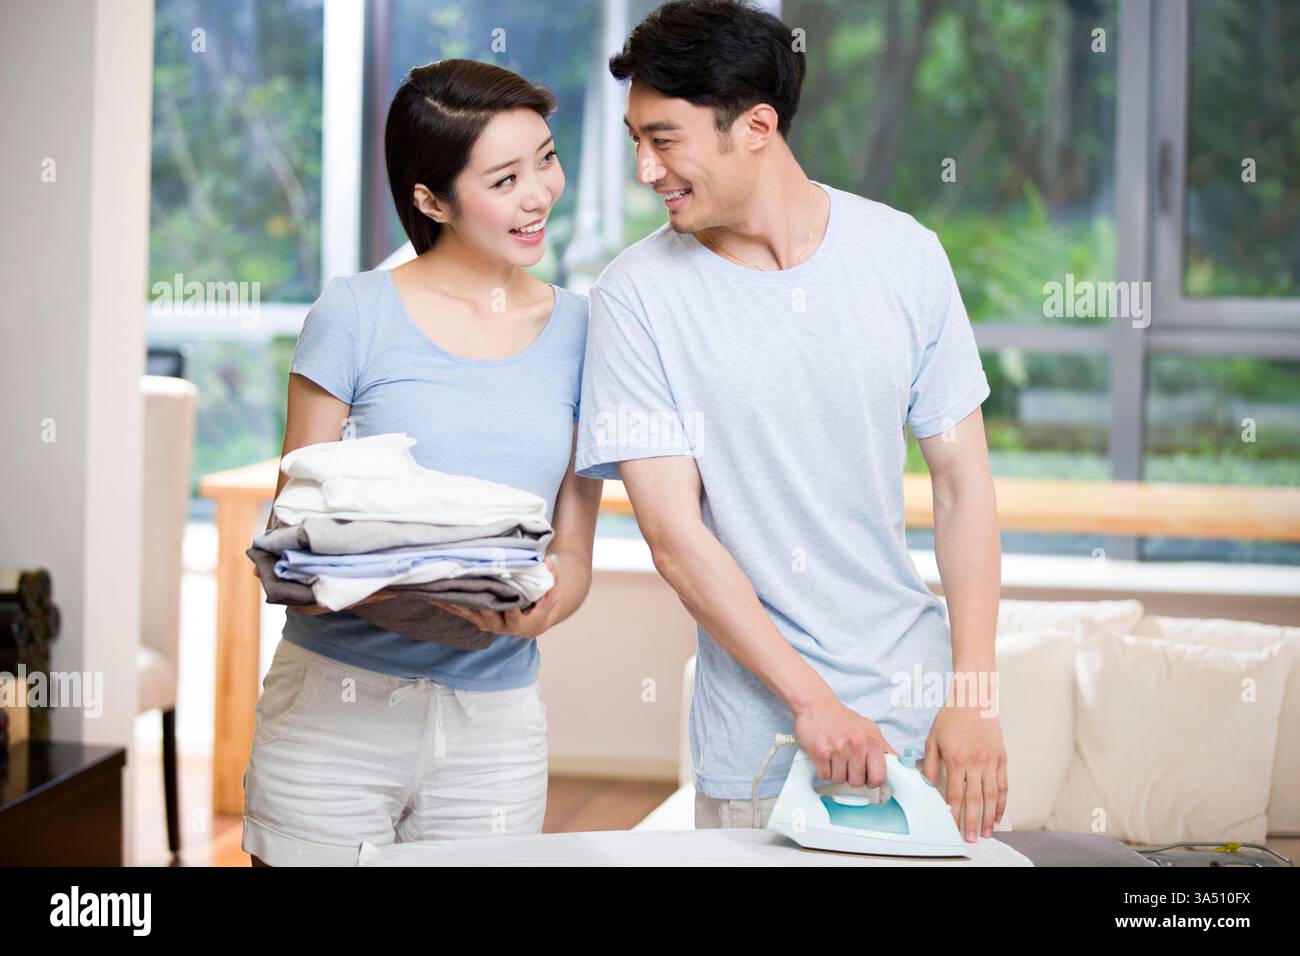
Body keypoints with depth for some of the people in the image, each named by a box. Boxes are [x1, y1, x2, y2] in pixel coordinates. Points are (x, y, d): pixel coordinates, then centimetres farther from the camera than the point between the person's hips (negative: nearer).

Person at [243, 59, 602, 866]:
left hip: (495, 719, 3)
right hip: (337, 705, -2)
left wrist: (538, 609, -15)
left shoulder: (576, 330, 7)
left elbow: (575, 550, 8)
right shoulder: (357, 315, -2)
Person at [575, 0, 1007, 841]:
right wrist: (812, 700, -16)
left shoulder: (904, 253, -1)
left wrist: (973, 697, -5)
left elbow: (963, 485, 3)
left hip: (916, 709, 2)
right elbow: (675, 535, -11)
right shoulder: (637, 296, -7)